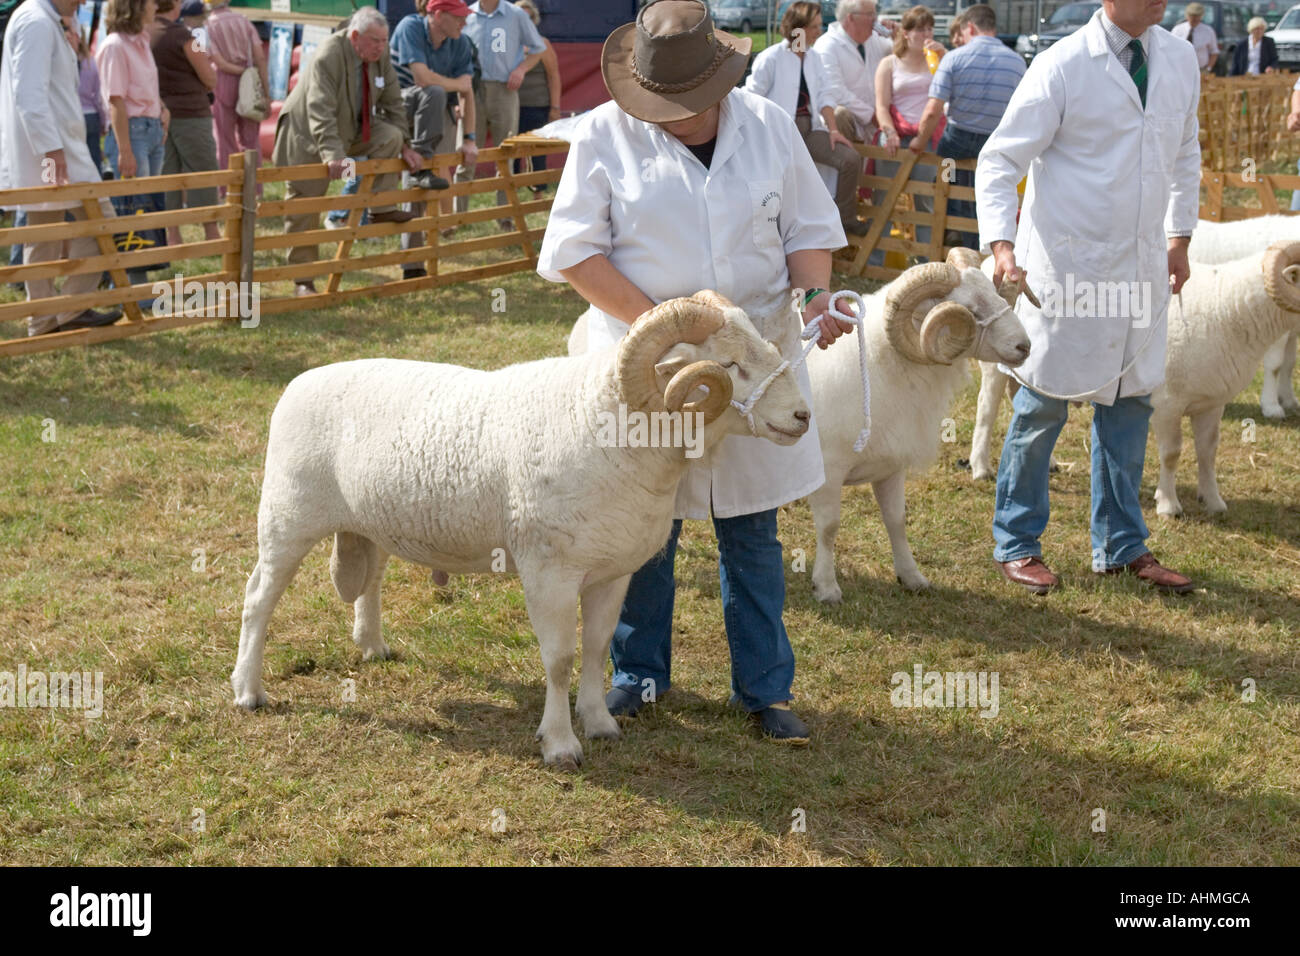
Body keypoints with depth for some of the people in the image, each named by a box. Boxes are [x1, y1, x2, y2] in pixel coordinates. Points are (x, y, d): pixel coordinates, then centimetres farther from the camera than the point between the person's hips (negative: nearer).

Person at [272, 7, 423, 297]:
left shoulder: (380, 55, -9)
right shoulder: (328, 56, -30)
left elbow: (393, 103, 1)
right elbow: (320, 111, -37)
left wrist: (406, 147, -5)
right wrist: (333, 156, -47)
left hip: (351, 130, 6)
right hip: (307, 137, -6)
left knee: (390, 137, -19)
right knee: (304, 208, -1)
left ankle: (381, 208, -8)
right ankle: (302, 280, 8)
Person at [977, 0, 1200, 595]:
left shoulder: (1180, 60, 5)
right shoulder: (1063, 67, -12)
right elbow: (999, 161, -13)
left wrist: (1180, 235, 16)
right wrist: (1001, 244, -25)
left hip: (1144, 266, 6)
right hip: (1069, 265, -5)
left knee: (1129, 401, 13)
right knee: (1046, 403, 3)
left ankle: (1120, 546, 27)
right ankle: (1016, 543, 19)